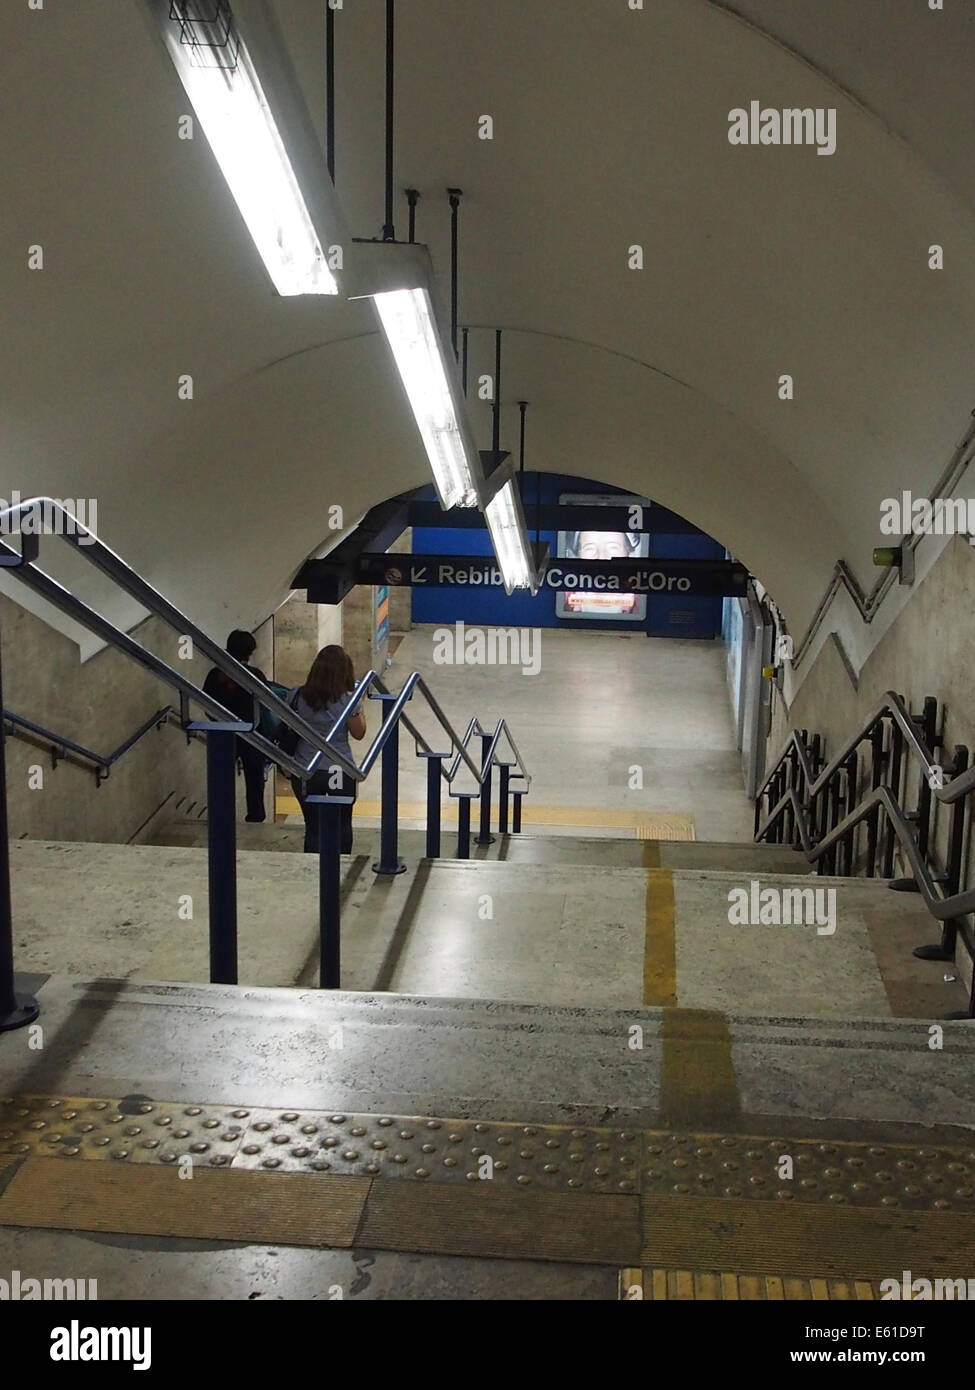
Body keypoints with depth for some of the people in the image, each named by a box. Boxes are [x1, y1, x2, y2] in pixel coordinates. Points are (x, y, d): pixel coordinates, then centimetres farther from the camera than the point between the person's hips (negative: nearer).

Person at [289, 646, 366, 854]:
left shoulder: (297, 696, -6)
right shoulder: (347, 700, -14)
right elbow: (359, 733, -2)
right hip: (340, 772, -2)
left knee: (313, 828, 11)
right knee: (342, 826, 18)